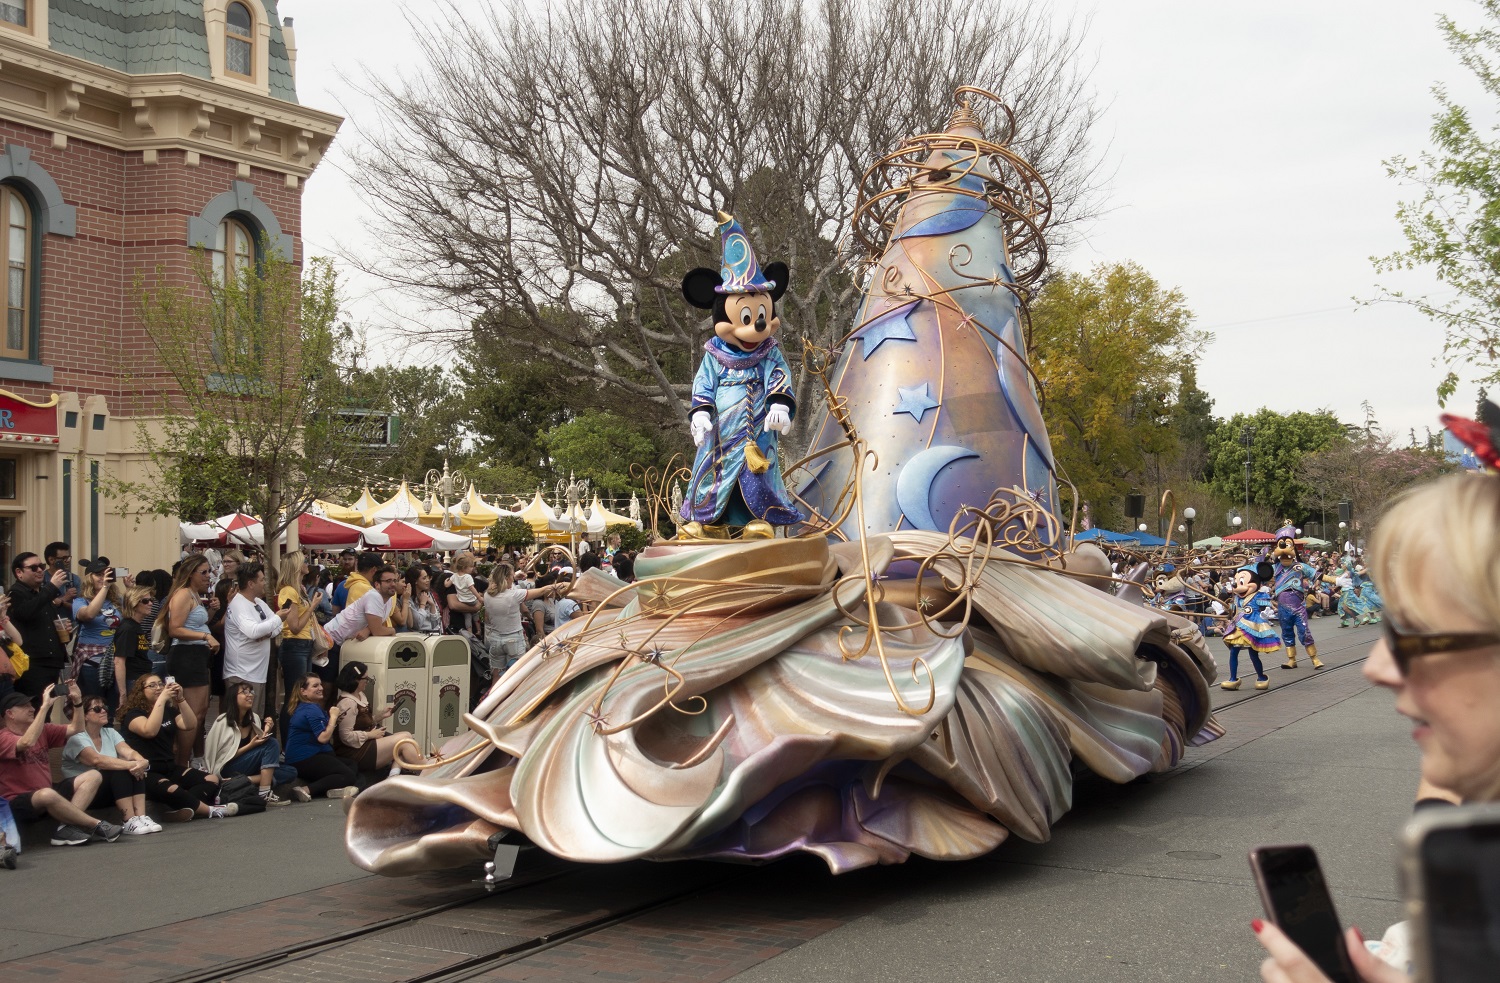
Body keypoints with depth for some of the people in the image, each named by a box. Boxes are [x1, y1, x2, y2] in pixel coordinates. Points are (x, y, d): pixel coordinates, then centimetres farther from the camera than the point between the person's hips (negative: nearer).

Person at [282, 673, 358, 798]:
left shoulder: (302, 707, 16)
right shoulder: (312, 709, -16)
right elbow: (323, 738, -24)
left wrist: (334, 721, 6)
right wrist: (333, 717, -12)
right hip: (307, 760, -11)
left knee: (352, 766, 14)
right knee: (348, 775, -18)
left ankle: (328, 789, -13)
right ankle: (307, 790, -29)